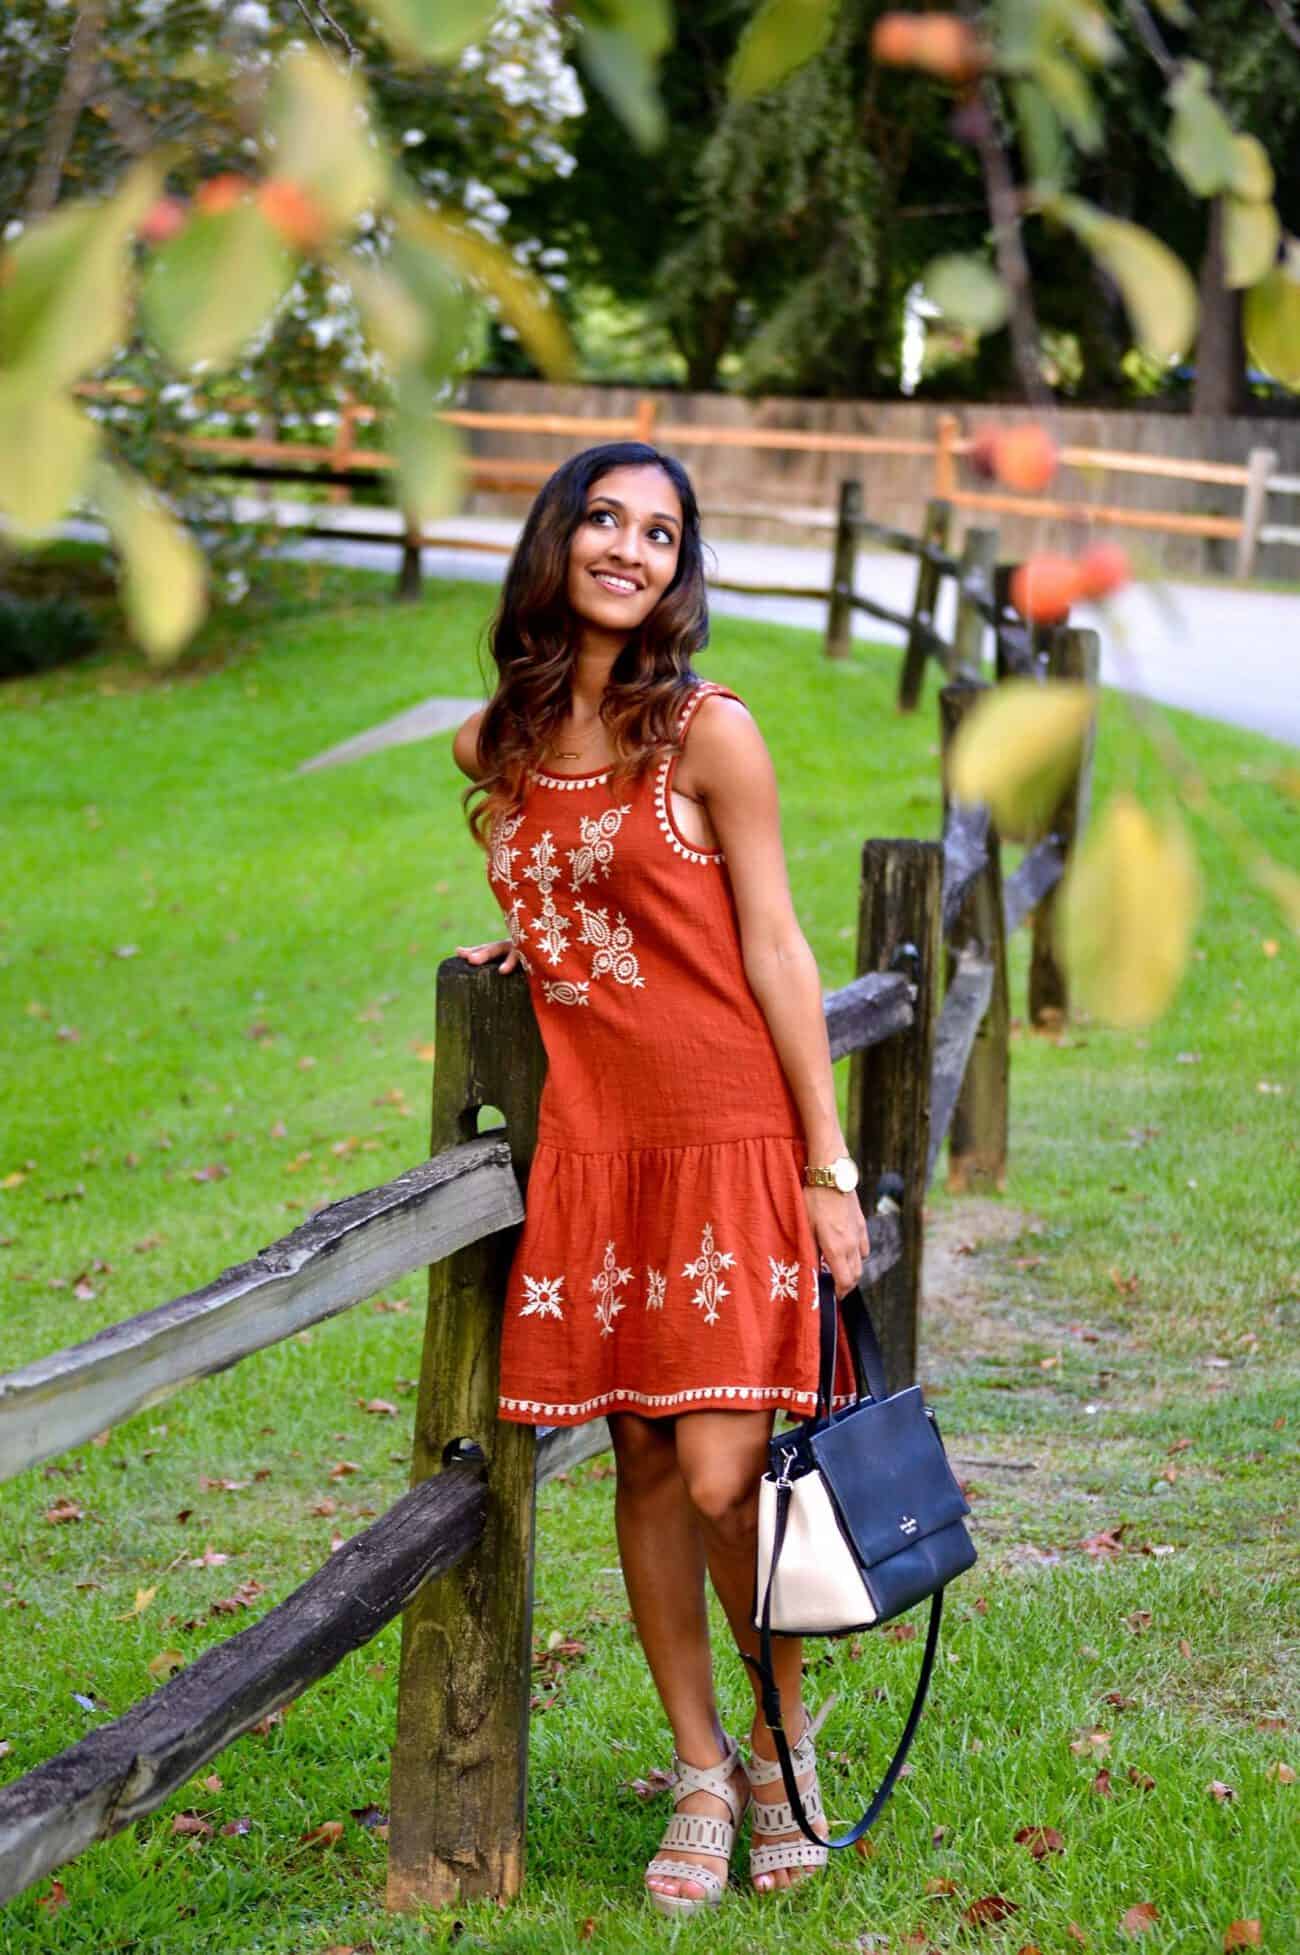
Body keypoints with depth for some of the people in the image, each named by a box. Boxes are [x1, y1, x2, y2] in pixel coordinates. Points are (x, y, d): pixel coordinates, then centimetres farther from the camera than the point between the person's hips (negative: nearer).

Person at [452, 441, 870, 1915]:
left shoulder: (709, 730, -6)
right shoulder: (493, 745, 8)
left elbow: (774, 952, -5)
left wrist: (829, 1169, -6)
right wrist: (526, 943, 7)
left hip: (729, 1143, -4)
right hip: (588, 1147, 4)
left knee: (722, 1480, -9)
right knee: (643, 1471, 6)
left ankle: (786, 1746, 16)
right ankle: (701, 1775, 20)